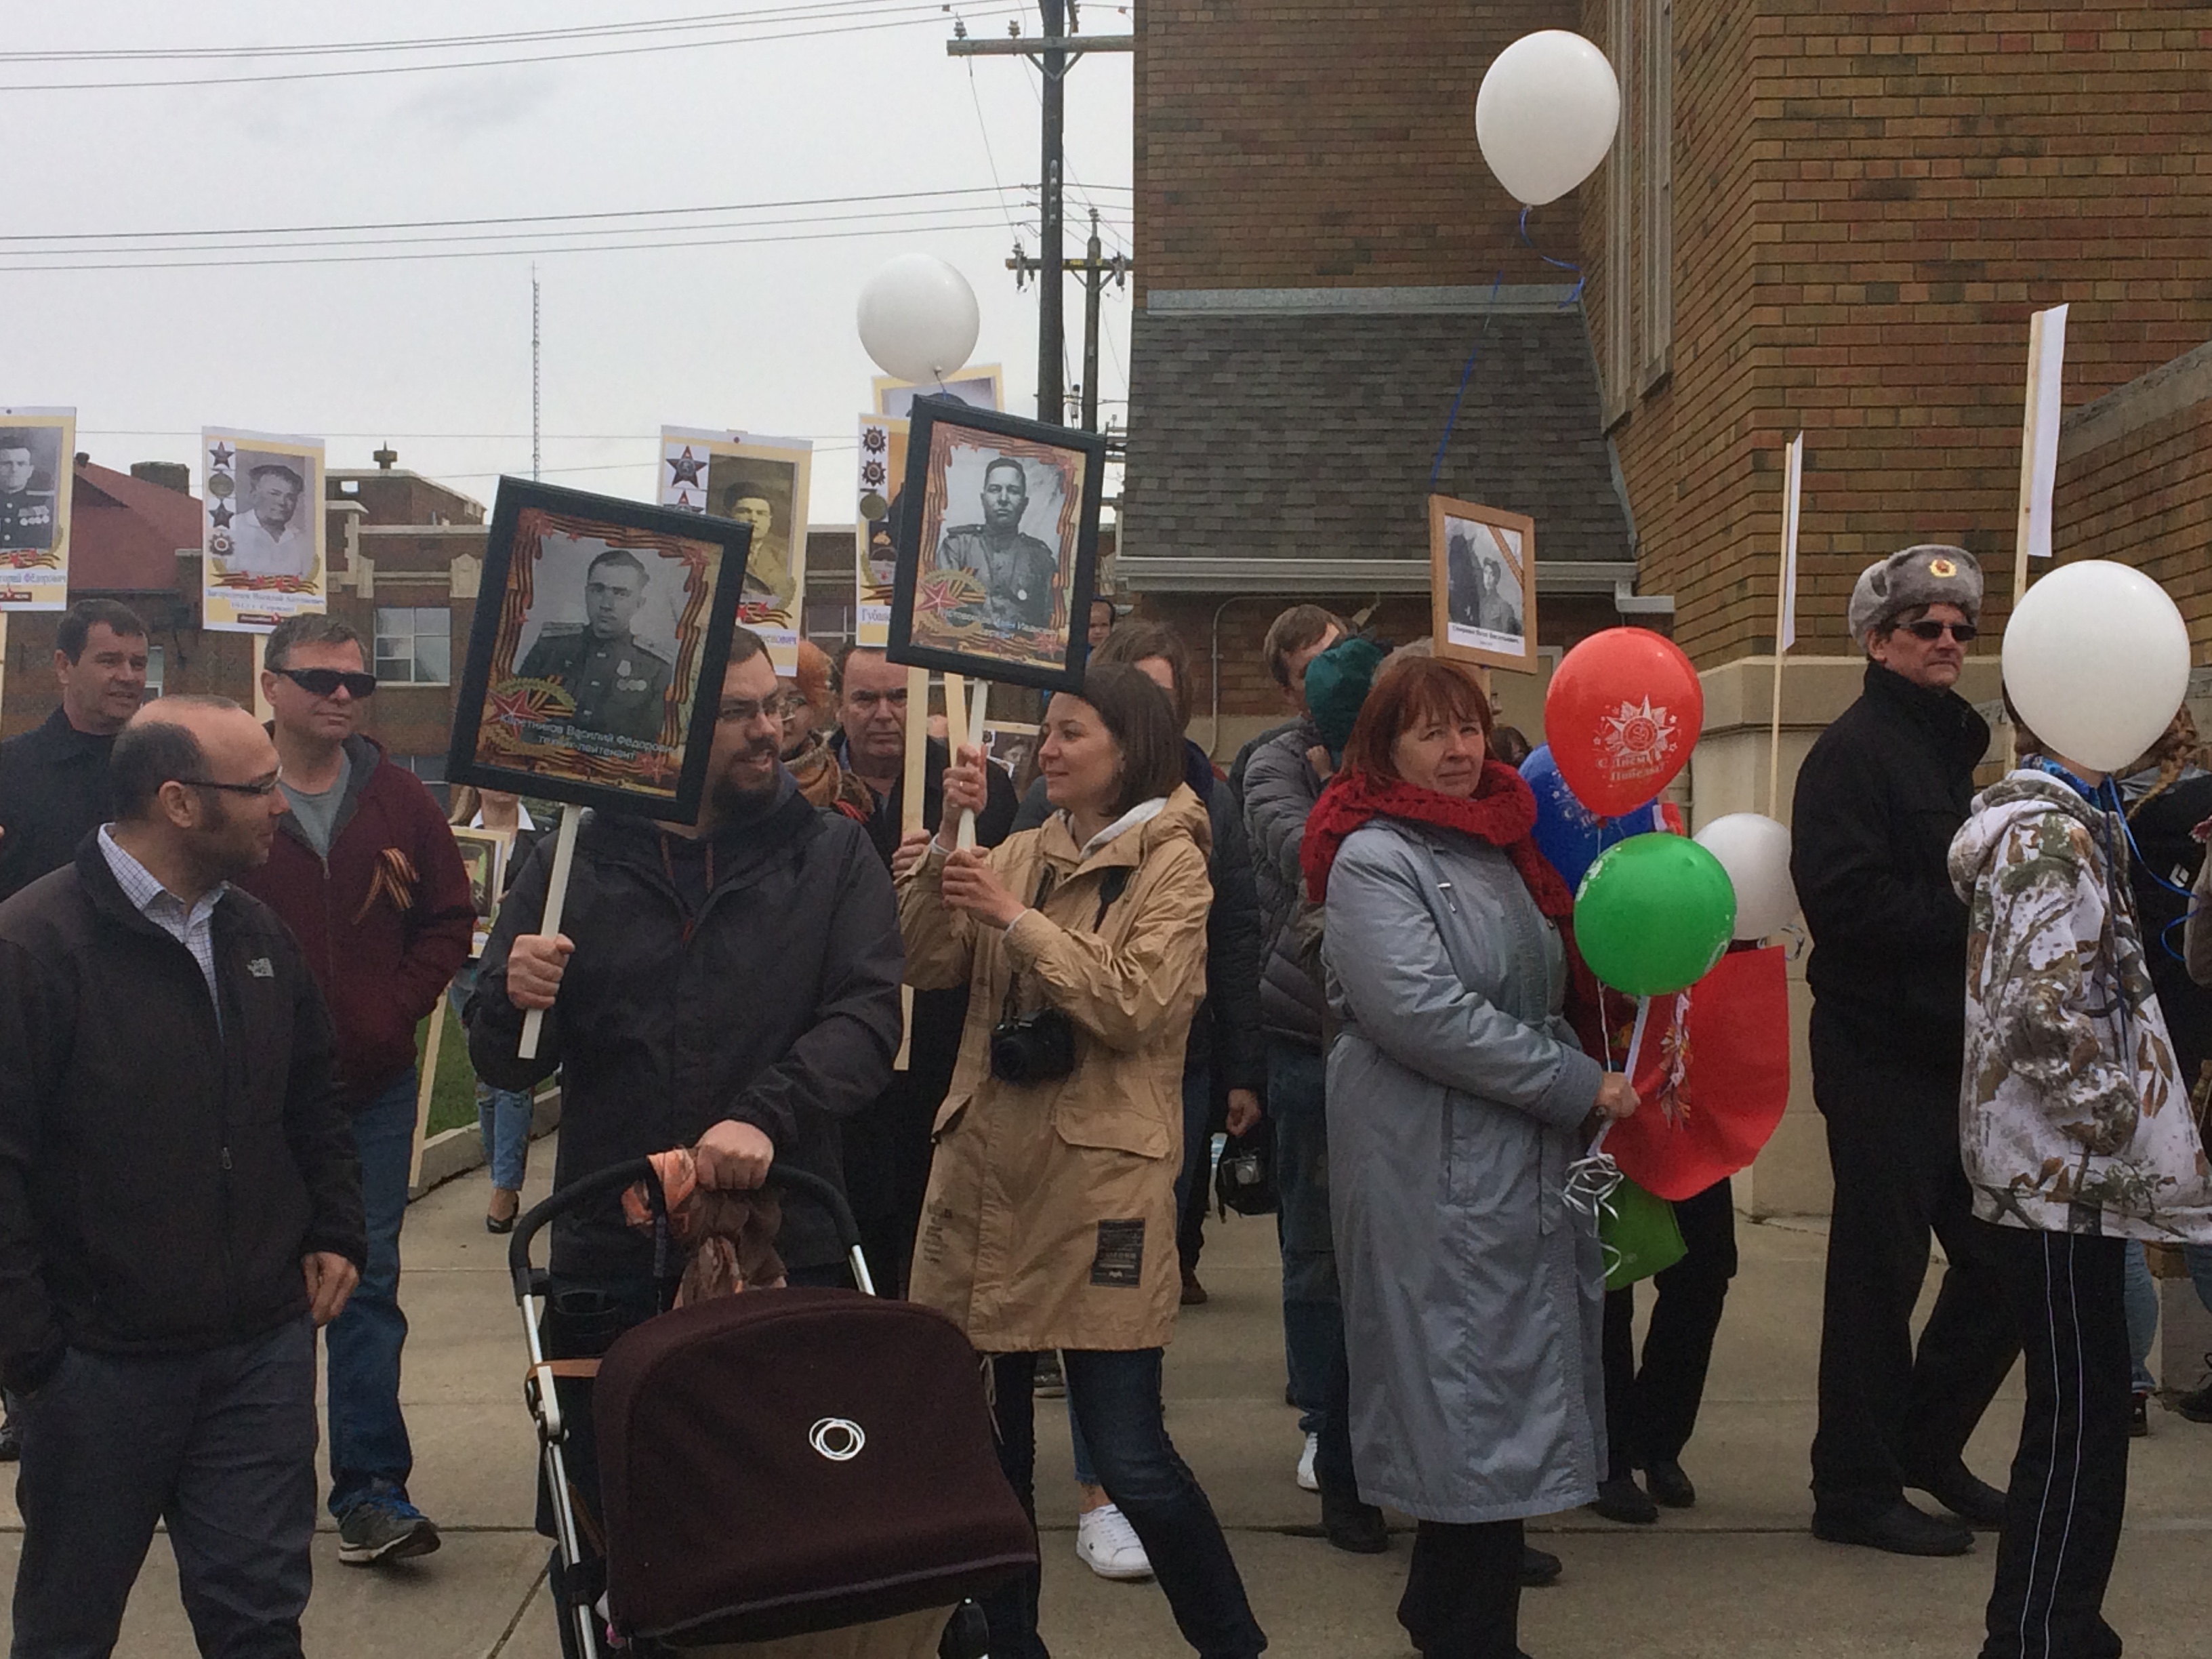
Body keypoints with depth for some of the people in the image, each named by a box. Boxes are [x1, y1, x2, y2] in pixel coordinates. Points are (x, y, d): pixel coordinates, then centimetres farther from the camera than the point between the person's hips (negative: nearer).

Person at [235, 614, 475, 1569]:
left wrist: (397, 1011, -1)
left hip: (373, 1084, 2)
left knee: (368, 1281, 2)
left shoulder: (398, 802, 4)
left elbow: (448, 918, 10)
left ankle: (372, 1489, 5)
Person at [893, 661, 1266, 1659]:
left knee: (1130, 1460, -5)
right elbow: (927, 967, 2)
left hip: (1098, 1179, -5)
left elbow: (1136, 1006, -16)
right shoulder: (1019, 854, 13)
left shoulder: (1169, 864, -3)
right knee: (984, 1440, 11)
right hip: (984, 1167, 6)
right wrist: (946, 836, -7)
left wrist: (1015, 917, -16)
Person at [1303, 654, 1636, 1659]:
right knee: (1474, 1393, -4)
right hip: (1434, 1172, -8)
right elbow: (1420, 1009, -23)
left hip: (1517, 1162, 8)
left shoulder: (1496, 846, 16)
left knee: (1510, 1382, 13)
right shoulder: (1372, 858, -11)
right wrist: (1577, 1087, -18)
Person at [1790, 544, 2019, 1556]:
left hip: (1965, 1047, 8)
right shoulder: (1853, 751, -10)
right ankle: (1856, 1490, 13)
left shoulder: (1965, 742, 17)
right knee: (1881, 1269, 0)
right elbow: (1847, 899, -22)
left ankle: (1928, 1446, 29)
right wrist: (1969, 917, -20)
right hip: (1883, 1054, -8)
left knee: (2003, 1259, 11)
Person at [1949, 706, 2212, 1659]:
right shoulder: (2050, 836, -17)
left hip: (2061, 1173, 10)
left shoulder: (2058, 823, 15)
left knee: (2081, 1418, 15)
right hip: (2061, 1178, -10)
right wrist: (2127, 1128, -17)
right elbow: (2046, 1012, -26)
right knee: (2077, 1425, -4)